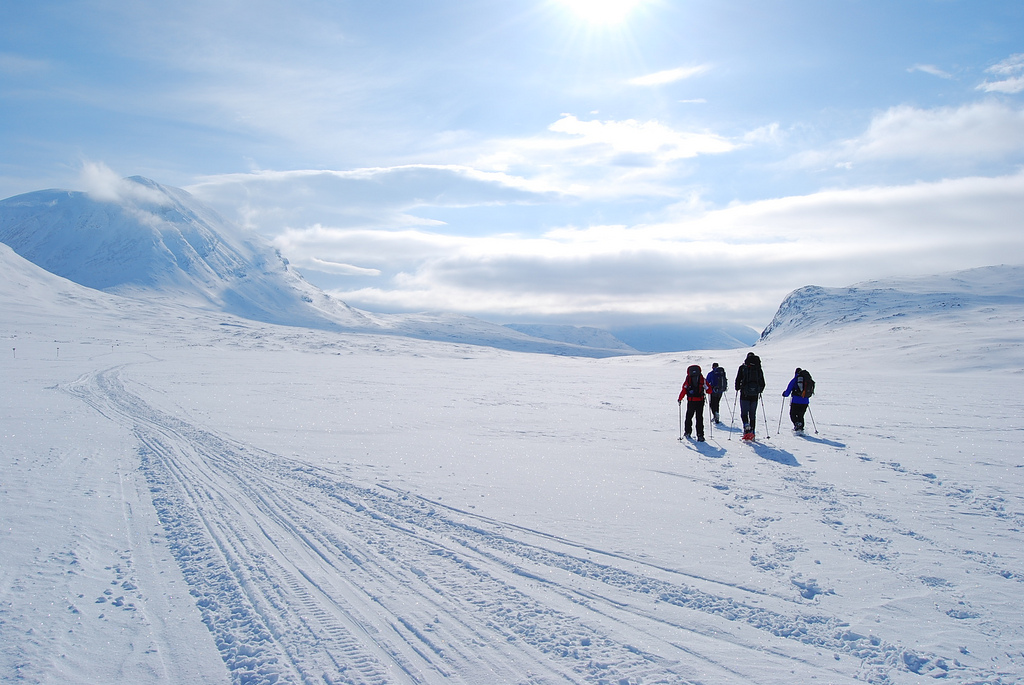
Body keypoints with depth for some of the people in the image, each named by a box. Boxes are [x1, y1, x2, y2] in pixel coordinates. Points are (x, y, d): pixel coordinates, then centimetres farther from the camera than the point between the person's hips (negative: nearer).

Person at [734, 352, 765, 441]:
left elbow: (738, 379, -3)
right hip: (754, 394, 3)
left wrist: (737, 388, 15)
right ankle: (752, 432, 8)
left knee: (744, 413, 2)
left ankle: (746, 425, -23)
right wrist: (760, 390, 28)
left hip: (744, 394, -2)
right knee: (753, 414, 9)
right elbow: (762, 383, 11)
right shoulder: (758, 368, 7)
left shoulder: (743, 367, -1)